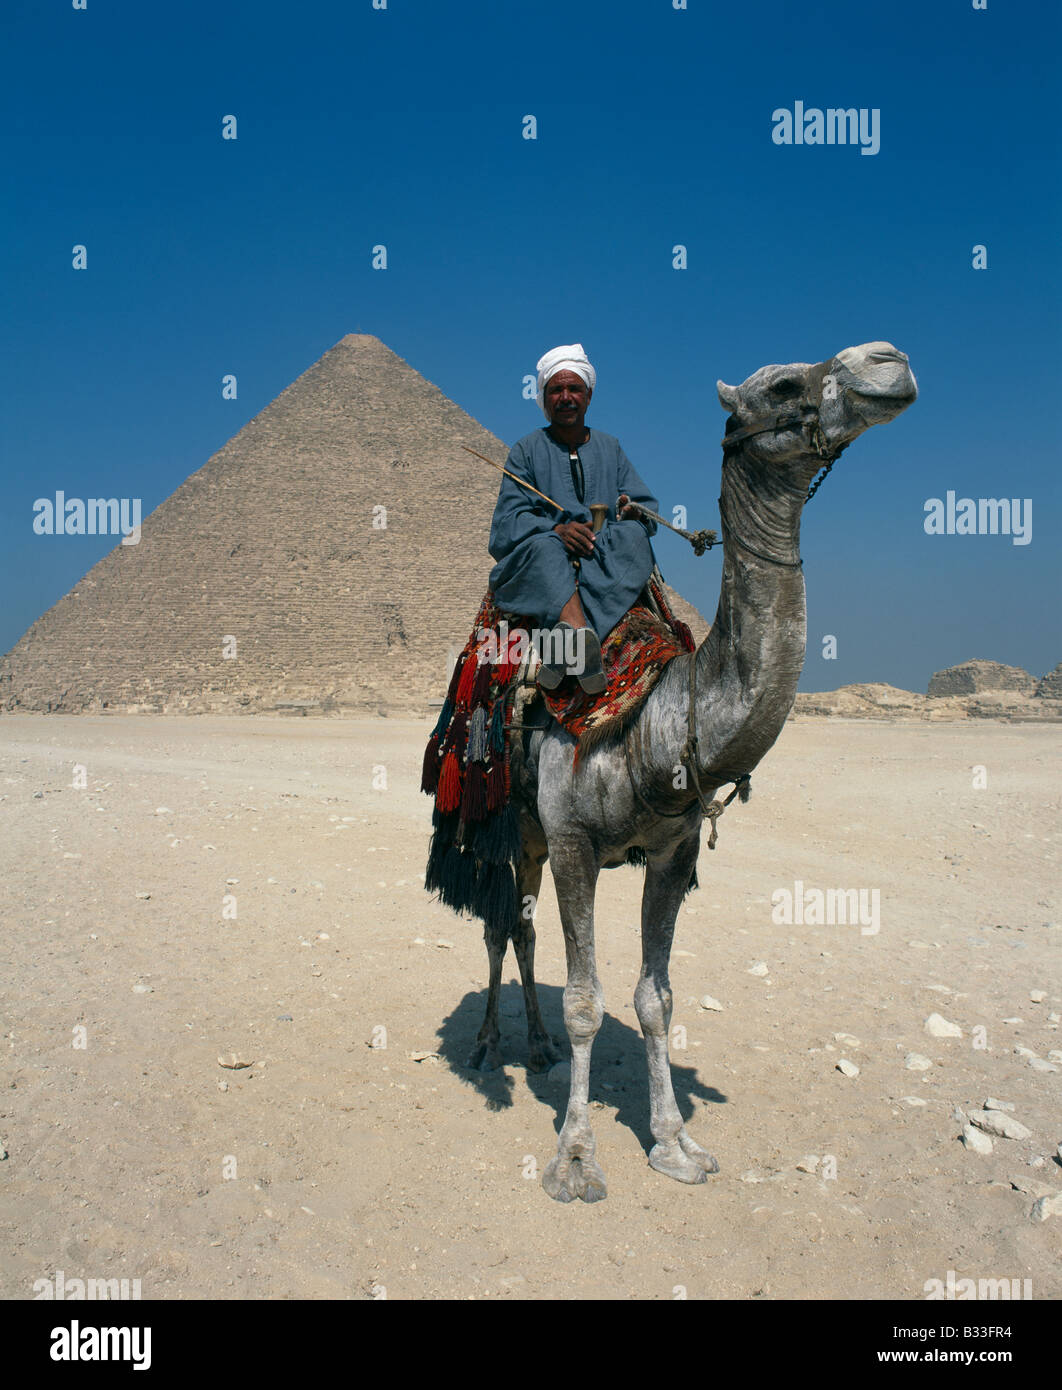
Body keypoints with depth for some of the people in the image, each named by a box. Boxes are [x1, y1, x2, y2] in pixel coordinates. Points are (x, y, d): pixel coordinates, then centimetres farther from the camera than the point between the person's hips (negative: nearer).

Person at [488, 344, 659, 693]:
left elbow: (649, 511, 14)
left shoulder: (610, 448, 21)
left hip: (607, 563, 2)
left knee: (632, 534, -29)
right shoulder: (527, 450, 12)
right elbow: (507, 523, -1)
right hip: (535, 561, -2)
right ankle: (580, 631, -63)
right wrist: (557, 529, -20)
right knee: (544, 545, -35)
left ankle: (565, 640, -47)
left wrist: (632, 510, -12)